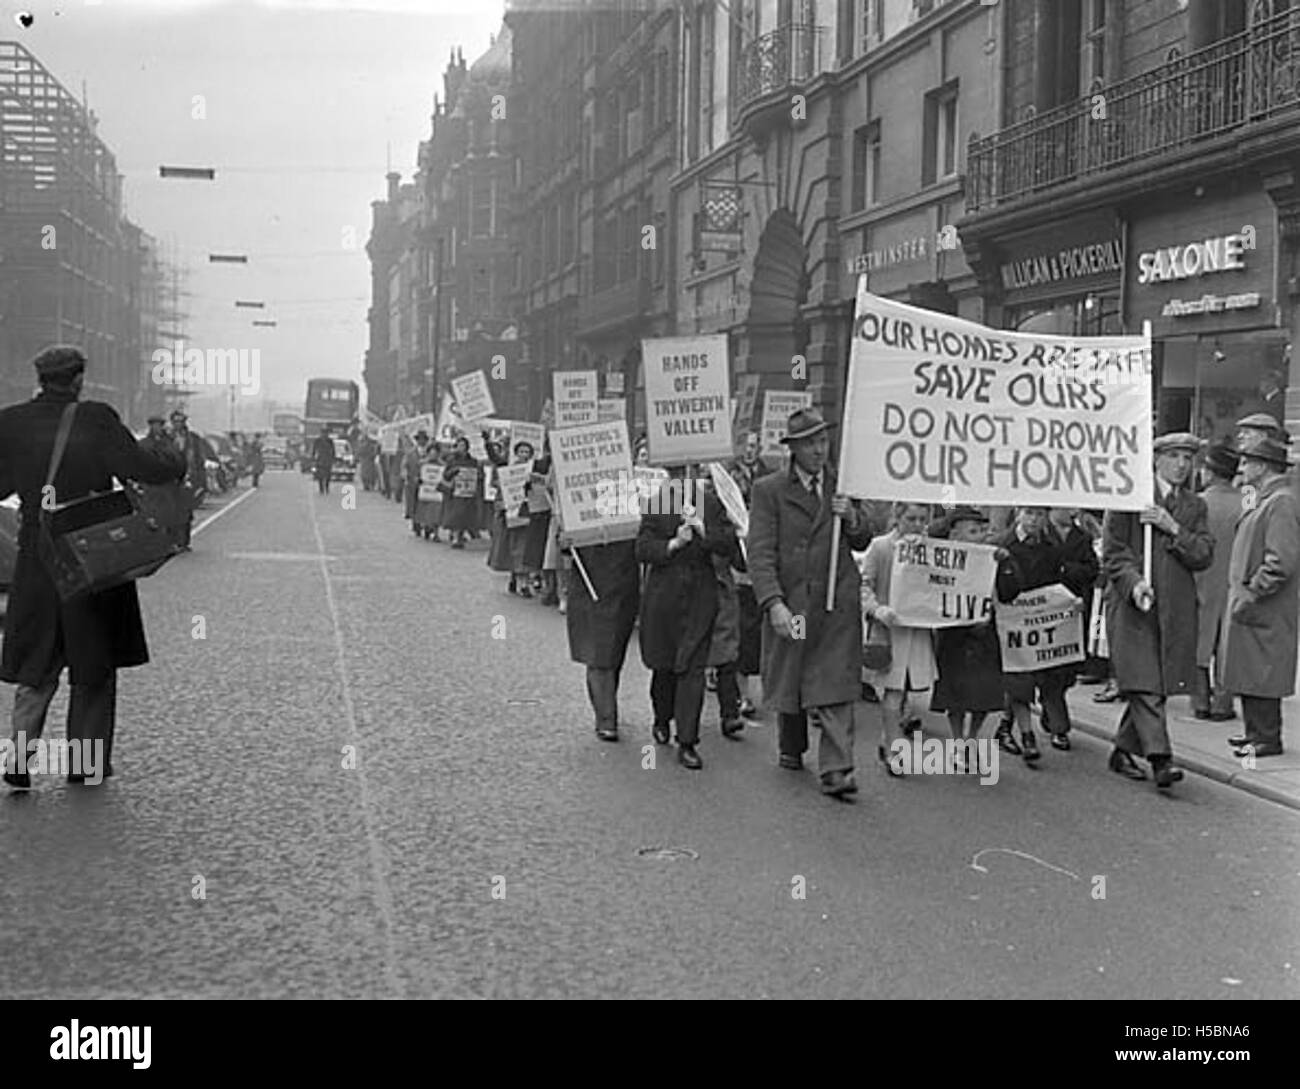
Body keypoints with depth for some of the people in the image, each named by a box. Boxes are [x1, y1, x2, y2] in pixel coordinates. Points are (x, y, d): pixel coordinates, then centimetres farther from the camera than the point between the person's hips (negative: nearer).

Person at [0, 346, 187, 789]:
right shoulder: (97, 421, -14)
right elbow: (144, 468, -16)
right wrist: (175, 460, 3)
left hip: (36, 562, 3)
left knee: (36, 668, 14)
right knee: (94, 668, 13)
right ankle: (87, 761, 17)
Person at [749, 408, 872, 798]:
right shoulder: (769, 490, -2)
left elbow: (863, 543, 16)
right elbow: (760, 552, -9)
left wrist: (852, 519, -7)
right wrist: (773, 603, -20)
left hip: (838, 605, 1)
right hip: (790, 603, -1)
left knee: (836, 691, -7)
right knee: (788, 680, 15)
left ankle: (835, 770, -8)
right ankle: (791, 748, 39)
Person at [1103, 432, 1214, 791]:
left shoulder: (1194, 506, 13)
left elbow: (1204, 557, 3)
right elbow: (1113, 550, -2)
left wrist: (1173, 529, -11)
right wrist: (1133, 582, -17)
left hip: (1176, 610, 5)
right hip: (1131, 604, -4)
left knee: (1157, 687, 7)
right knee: (1141, 684, -13)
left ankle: (1123, 751, 21)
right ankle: (1160, 758, -17)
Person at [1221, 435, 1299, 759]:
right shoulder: (1261, 501, 16)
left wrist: (1251, 595, -20)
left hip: (1265, 610, -10)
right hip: (1247, 603, 10)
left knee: (1262, 675, -4)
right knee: (1249, 673, 15)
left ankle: (1268, 739, 2)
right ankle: (1256, 732, 23)